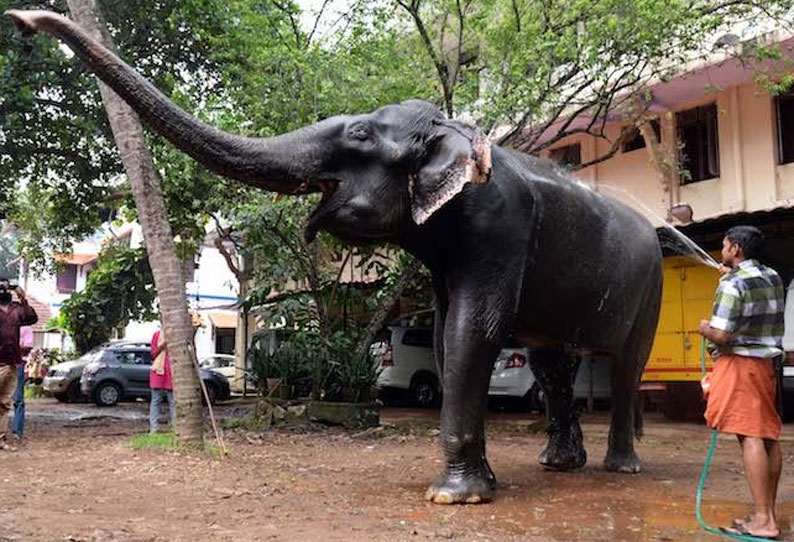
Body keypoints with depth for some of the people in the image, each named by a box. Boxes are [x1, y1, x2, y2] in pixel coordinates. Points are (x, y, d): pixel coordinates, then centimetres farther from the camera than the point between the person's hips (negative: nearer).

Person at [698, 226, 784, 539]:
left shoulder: (733, 284, -15)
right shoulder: (772, 278, 11)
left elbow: (720, 335, -20)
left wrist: (704, 328, 1)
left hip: (740, 363, -9)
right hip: (766, 362, 9)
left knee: (750, 437, -12)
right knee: (768, 436, 9)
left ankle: (763, 521, -15)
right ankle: (768, 514, 16)